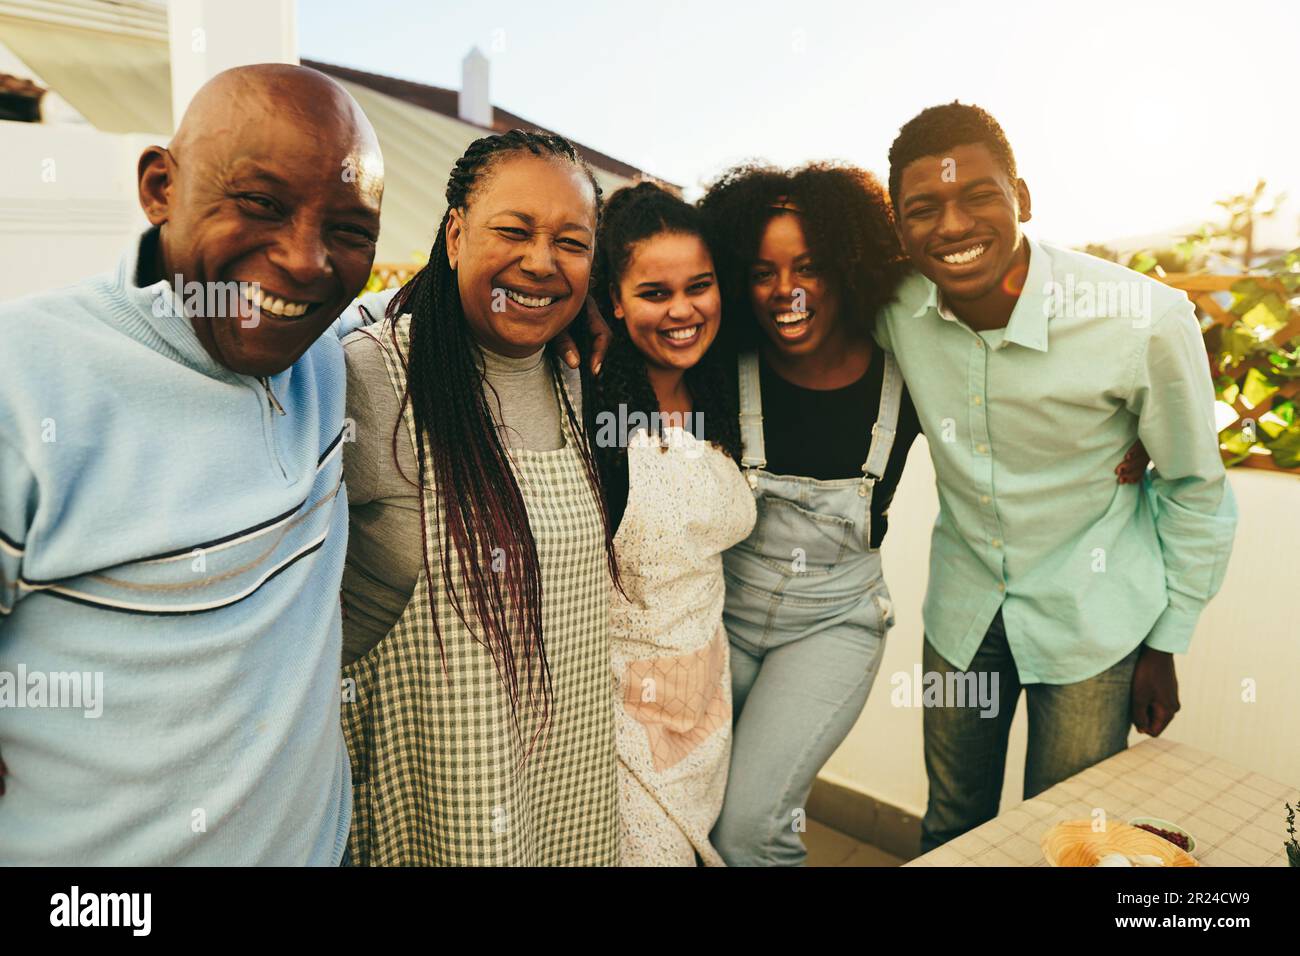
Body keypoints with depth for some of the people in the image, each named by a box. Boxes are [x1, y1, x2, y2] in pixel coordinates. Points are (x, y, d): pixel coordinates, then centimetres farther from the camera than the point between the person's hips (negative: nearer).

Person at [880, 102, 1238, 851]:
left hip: (1090, 619, -3)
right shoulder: (895, 307, -17)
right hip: (963, 603, 3)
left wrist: (1165, 647, -2)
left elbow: (1195, 489, -9)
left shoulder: (1147, 321, -24)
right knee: (950, 830, 21)